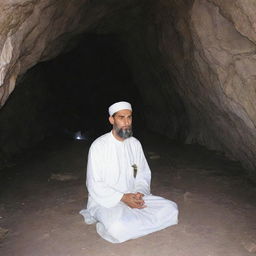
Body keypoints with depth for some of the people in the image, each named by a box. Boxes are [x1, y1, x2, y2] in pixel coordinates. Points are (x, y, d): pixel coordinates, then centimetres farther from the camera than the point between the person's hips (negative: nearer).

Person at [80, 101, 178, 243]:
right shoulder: (99, 146, -12)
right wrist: (123, 198, -22)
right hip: (105, 201, -5)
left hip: (133, 198, 6)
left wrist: (139, 193, -12)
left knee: (170, 209, -11)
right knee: (118, 228, -36)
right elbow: (94, 185, -13)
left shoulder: (135, 144, 4)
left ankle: (128, 221, -9)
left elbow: (143, 174, 9)